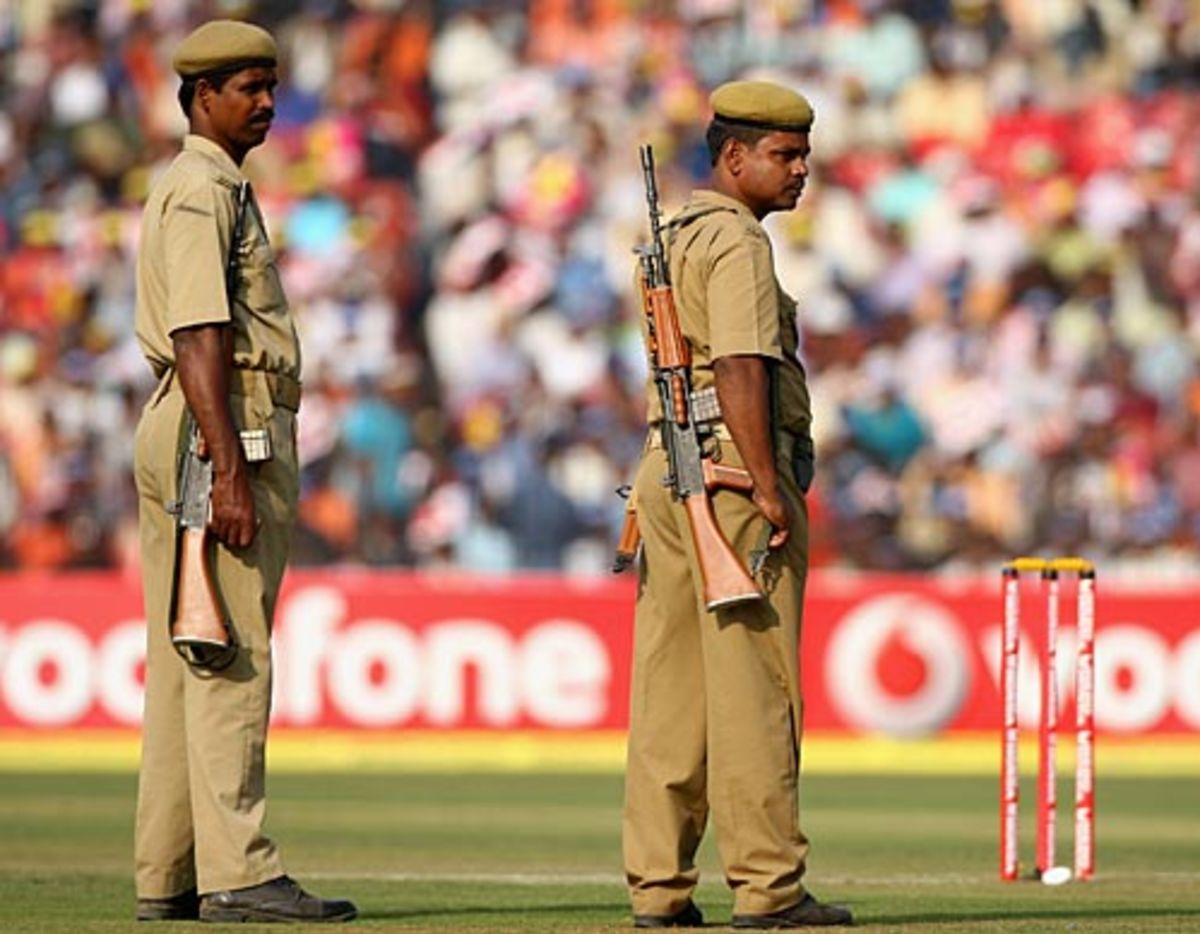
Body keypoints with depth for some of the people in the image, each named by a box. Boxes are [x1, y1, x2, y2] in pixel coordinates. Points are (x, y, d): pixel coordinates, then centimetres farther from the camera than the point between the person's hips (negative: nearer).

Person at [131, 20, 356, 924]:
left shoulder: (213, 189, 21)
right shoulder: (202, 193, -11)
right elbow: (199, 338, -20)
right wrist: (229, 470, -25)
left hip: (177, 428, 11)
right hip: (223, 434, -11)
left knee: (187, 659, 9)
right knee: (232, 656, -12)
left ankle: (168, 879, 9)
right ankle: (237, 872, -14)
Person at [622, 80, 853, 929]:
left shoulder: (671, 238, 19)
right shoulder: (737, 241, -10)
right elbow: (740, 369, -20)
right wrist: (769, 487, -22)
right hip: (733, 470, -9)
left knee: (669, 690, 6)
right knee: (753, 687, -7)